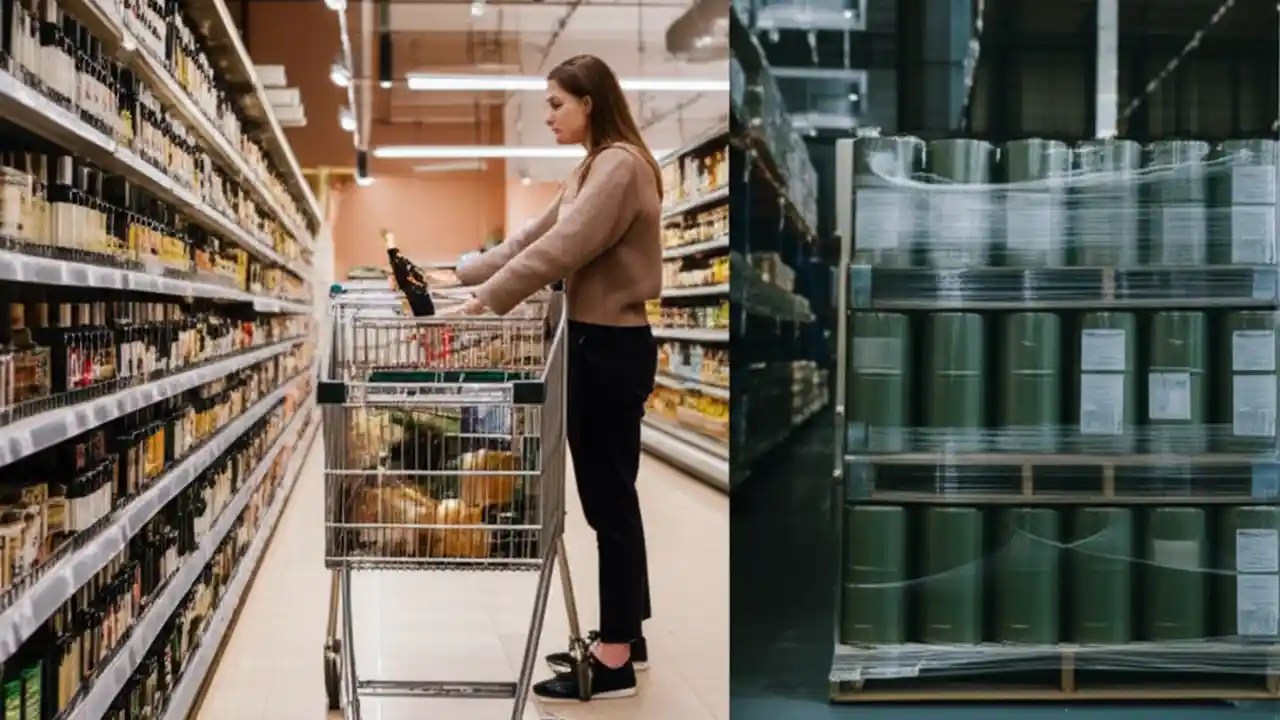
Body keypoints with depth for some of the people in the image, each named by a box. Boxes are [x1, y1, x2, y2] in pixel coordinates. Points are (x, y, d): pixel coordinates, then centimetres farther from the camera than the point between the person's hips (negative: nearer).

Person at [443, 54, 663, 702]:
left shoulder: (621, 165, -15)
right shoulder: (593, 170, 19)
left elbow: (559, 250, -23)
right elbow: (533, 237, 17)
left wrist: (482, 302, -22)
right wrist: (458, 276, 9)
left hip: (612, 348, -10)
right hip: (596, 344, 10)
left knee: (609, 499, -5)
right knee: (607, 496, 14)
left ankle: (615, 662, 2)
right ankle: (623, 638, 24)